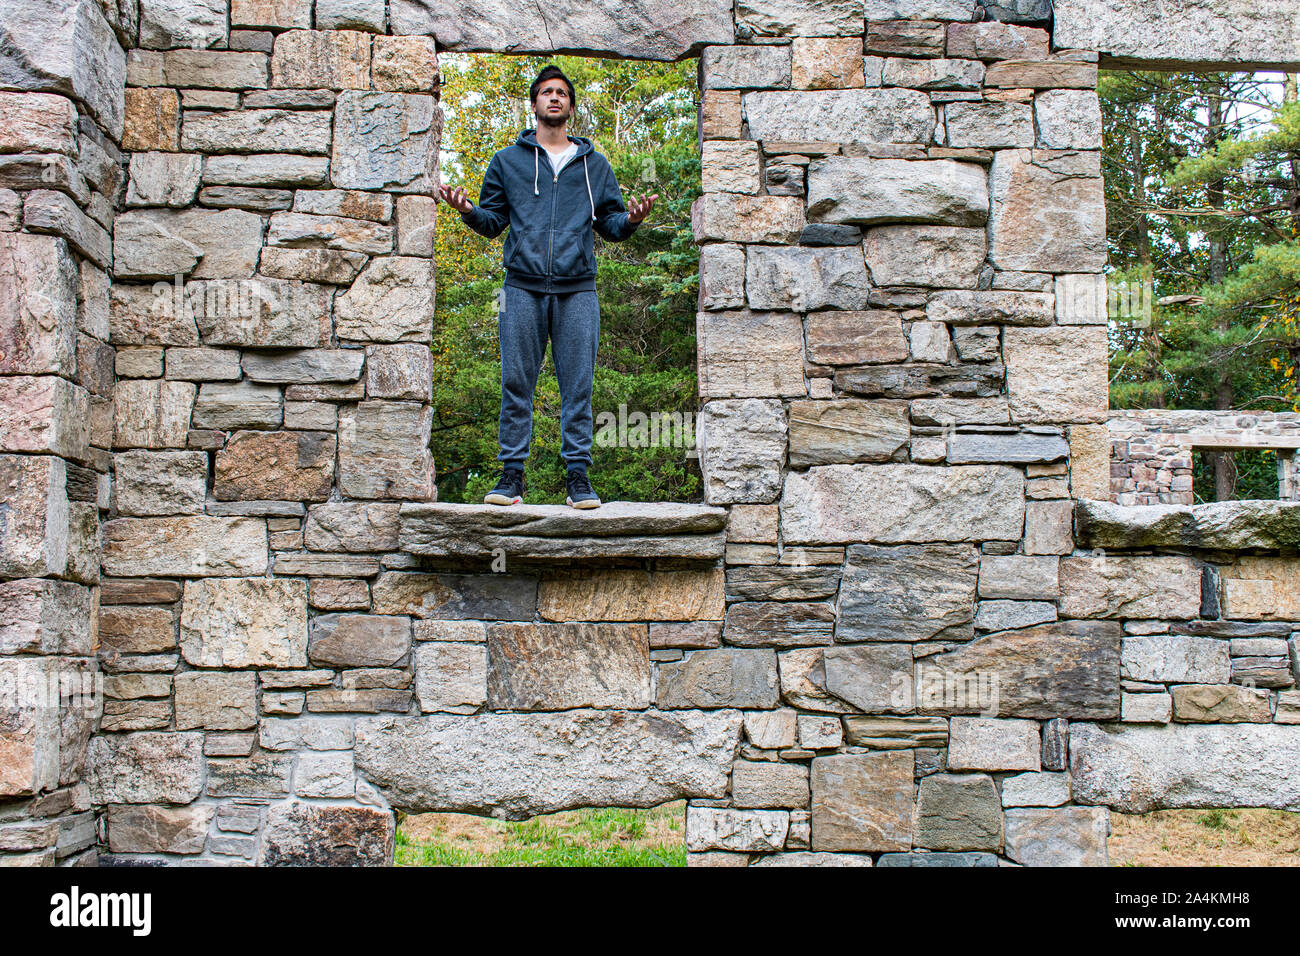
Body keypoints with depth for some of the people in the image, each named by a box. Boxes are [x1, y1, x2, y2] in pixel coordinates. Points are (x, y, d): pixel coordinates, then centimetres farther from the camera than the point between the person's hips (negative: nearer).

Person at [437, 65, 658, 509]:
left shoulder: (594, 164, 18)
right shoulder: (508, 160, 16)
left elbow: (610, 222, 16)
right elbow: (493, 220, 14)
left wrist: (631, 219, -6)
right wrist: (467, 211, -6)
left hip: (577, 289, 1)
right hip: (523, 285, 0)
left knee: (578, 387, -2)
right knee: (516, 384, -1)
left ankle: (578, 477, 3)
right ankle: (511, 474, 5)